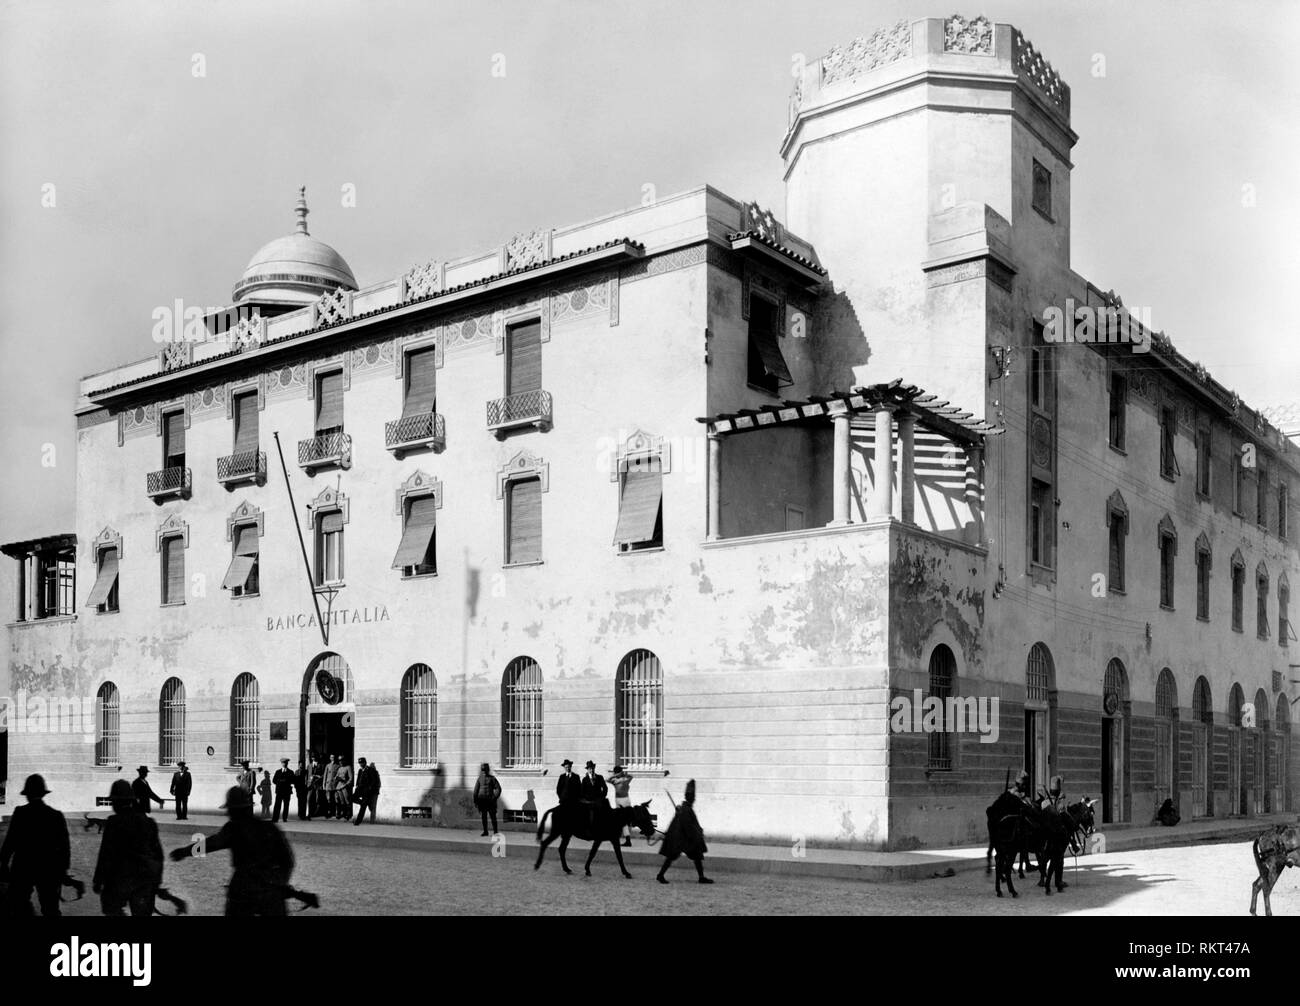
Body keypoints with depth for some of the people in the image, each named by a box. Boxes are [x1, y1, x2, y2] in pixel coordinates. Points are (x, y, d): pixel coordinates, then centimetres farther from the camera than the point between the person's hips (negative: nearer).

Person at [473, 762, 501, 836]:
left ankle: (495, 831, -2)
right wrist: (475, 801, 6)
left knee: (493, 816, -4)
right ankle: (485, 831, 11)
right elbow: (476, 790, 12)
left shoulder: (492, 778, 1)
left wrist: (494, 798, -10)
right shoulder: (480, 779, 9)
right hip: (482, 800, 3)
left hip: (490, 800, -3)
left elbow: (498, 789, -1)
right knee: (483, 816, 4)